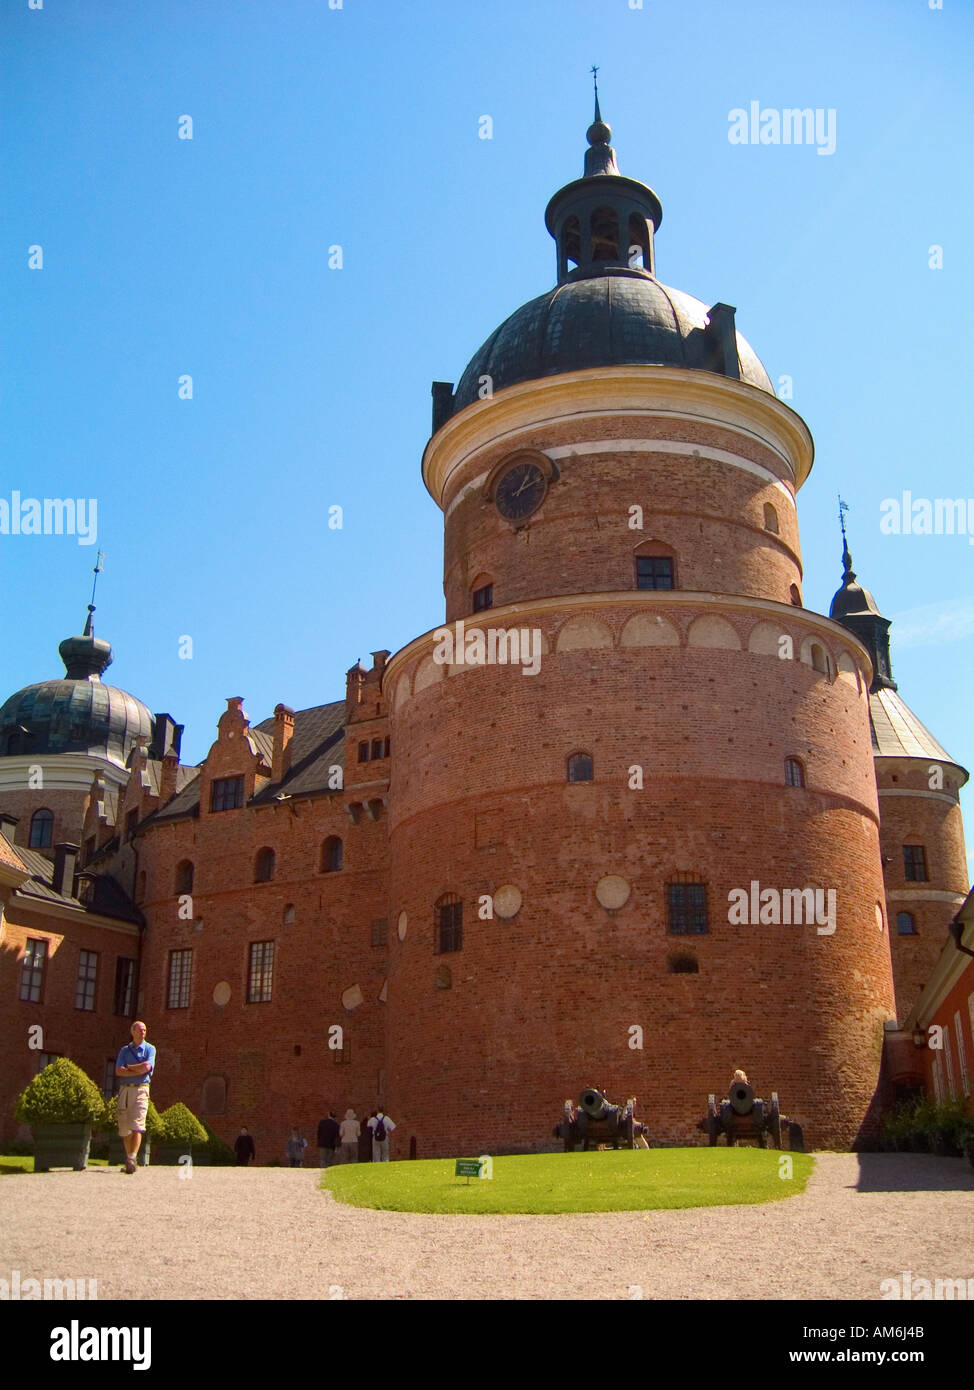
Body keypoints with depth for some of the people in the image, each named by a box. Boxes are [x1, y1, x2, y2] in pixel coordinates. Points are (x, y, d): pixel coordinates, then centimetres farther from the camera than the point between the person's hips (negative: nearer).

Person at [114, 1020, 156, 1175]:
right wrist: (138, 1071, -7)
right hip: (125, 1089, 3)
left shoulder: (150, 1049, 8)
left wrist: (128, 1067, 1)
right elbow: (118, 1071, 2)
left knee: (137, 1125, -15)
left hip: (141, 1089, -3)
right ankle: (128, 1159, 13)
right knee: (124, 1127, 4)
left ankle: (133, 1159, -22)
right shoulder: (124, 1050, 15)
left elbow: (147, 1066, -9)